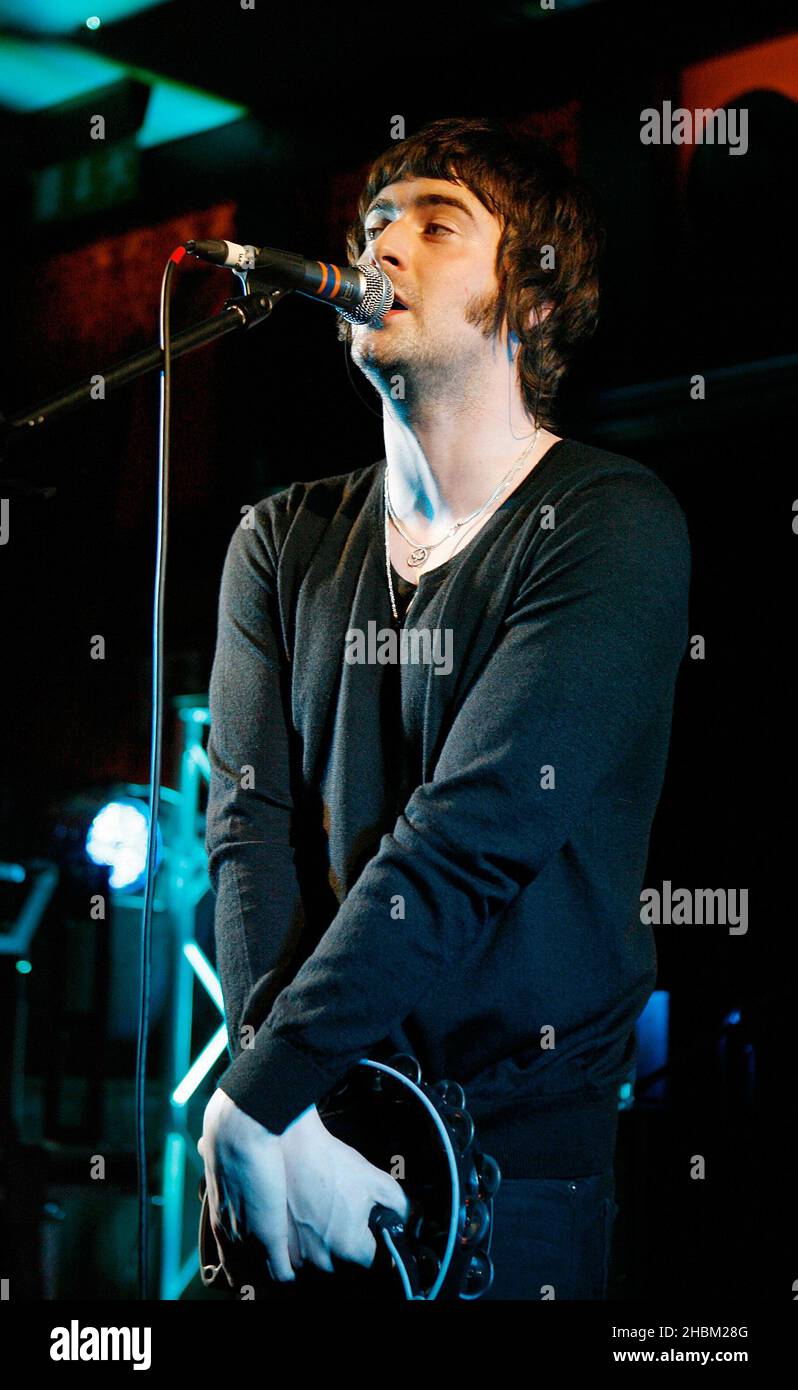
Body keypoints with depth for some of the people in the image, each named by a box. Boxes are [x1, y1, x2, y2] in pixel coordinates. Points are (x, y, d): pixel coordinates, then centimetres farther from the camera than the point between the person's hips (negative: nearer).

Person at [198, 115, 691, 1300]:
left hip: (520, 1139, -4)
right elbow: (250, 821, -4)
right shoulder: (285, 539, 7)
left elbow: (472, 838, -19)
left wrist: (261, 1092, -23)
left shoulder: (613, 528, -11)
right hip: (291, 1127, 4)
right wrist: (277, 1095, -19)